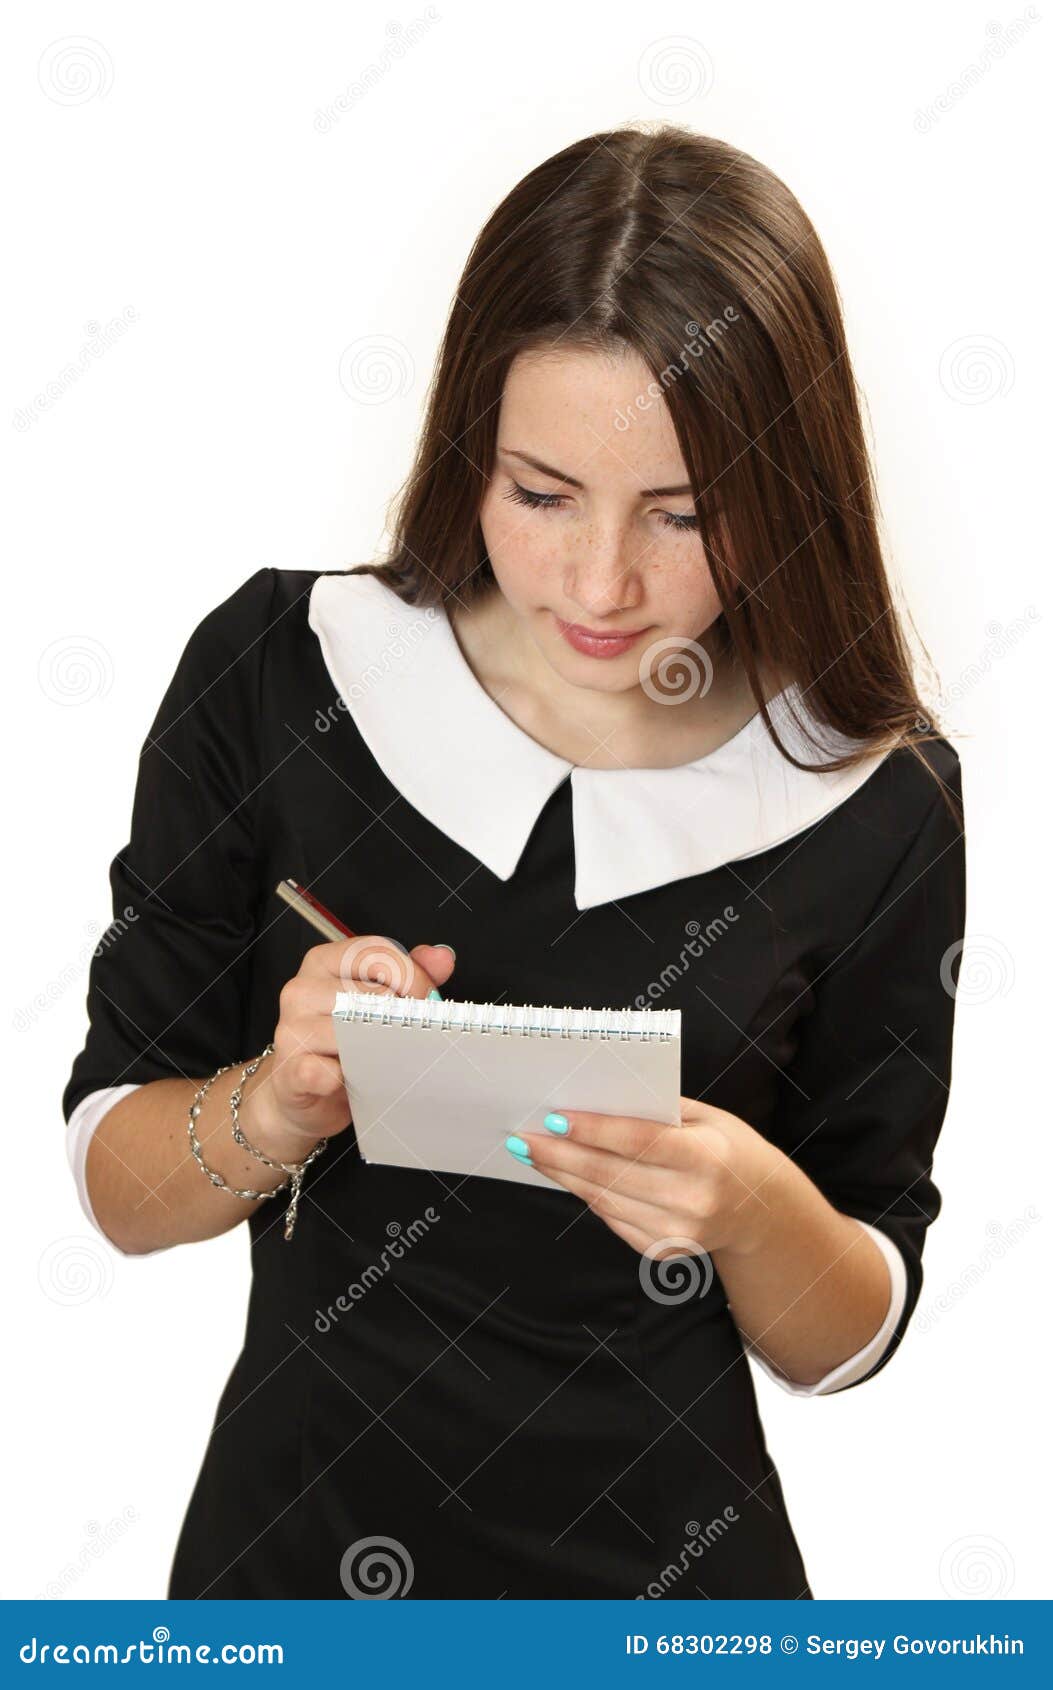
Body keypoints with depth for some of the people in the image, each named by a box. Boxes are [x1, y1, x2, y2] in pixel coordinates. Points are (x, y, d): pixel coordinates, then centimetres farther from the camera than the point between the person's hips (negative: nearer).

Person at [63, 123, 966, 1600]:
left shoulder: (880, 810, -13)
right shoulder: (274, 673, -12)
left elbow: (849, 1340, -3)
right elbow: (118, 1188, -5)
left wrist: (759, 1213, -23)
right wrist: (276, 1107, -25)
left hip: (666, 1573, 0)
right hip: (286, 1539, 1)